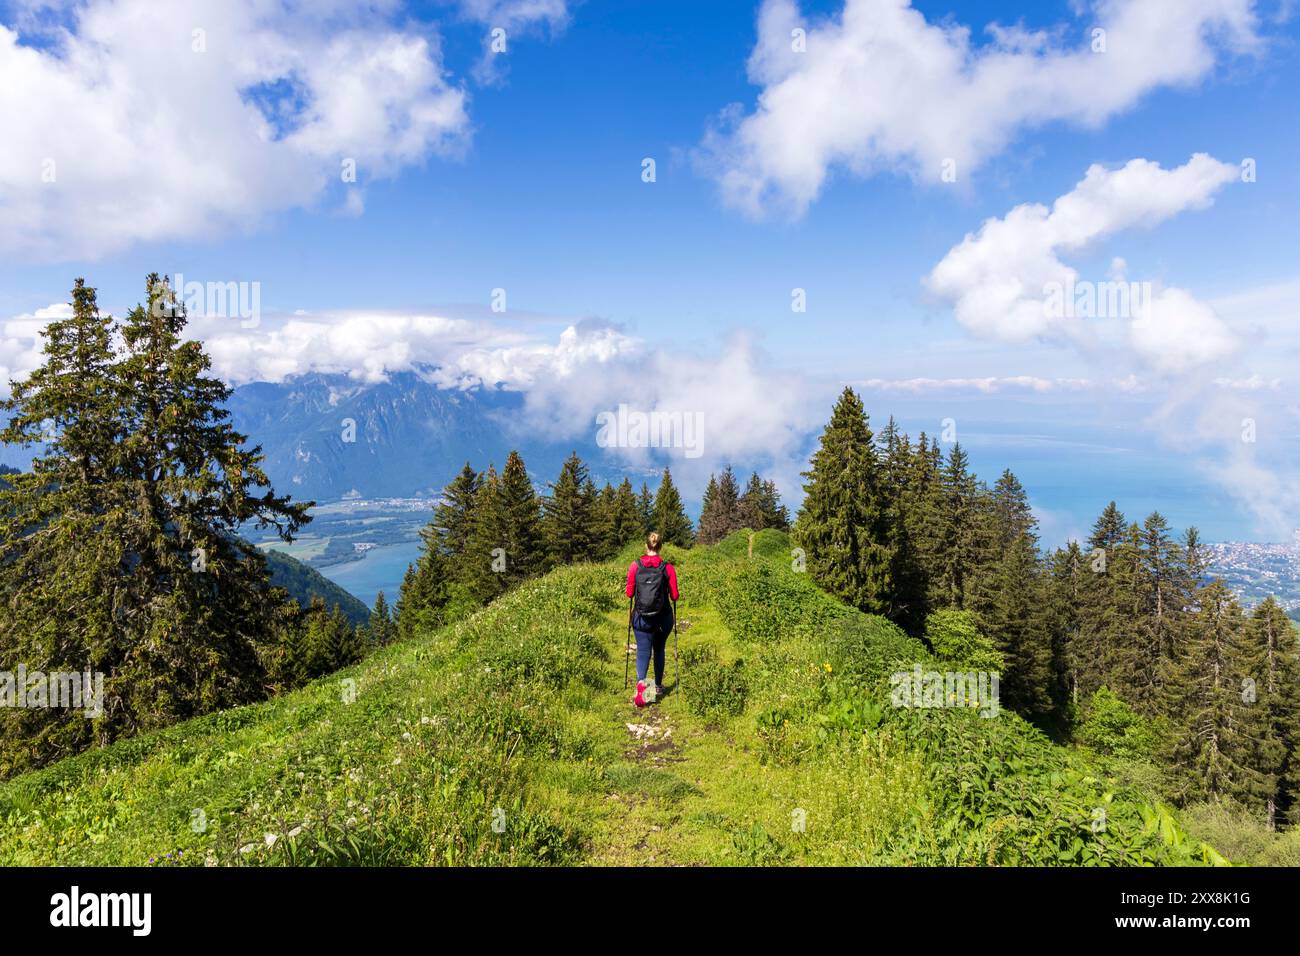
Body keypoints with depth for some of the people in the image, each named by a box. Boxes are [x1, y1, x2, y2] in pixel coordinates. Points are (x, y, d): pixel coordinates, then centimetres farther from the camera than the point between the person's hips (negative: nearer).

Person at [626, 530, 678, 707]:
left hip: (641, 618, -1)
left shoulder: (635, 566, -6)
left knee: (643, 651, 1)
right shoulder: (668, 568, -8)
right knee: (659, 650, 20)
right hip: (663, 618, 1)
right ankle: (658, 686, 33)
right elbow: (674, 596, -5)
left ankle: (641, 681, -24)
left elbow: (629, 593, -1)